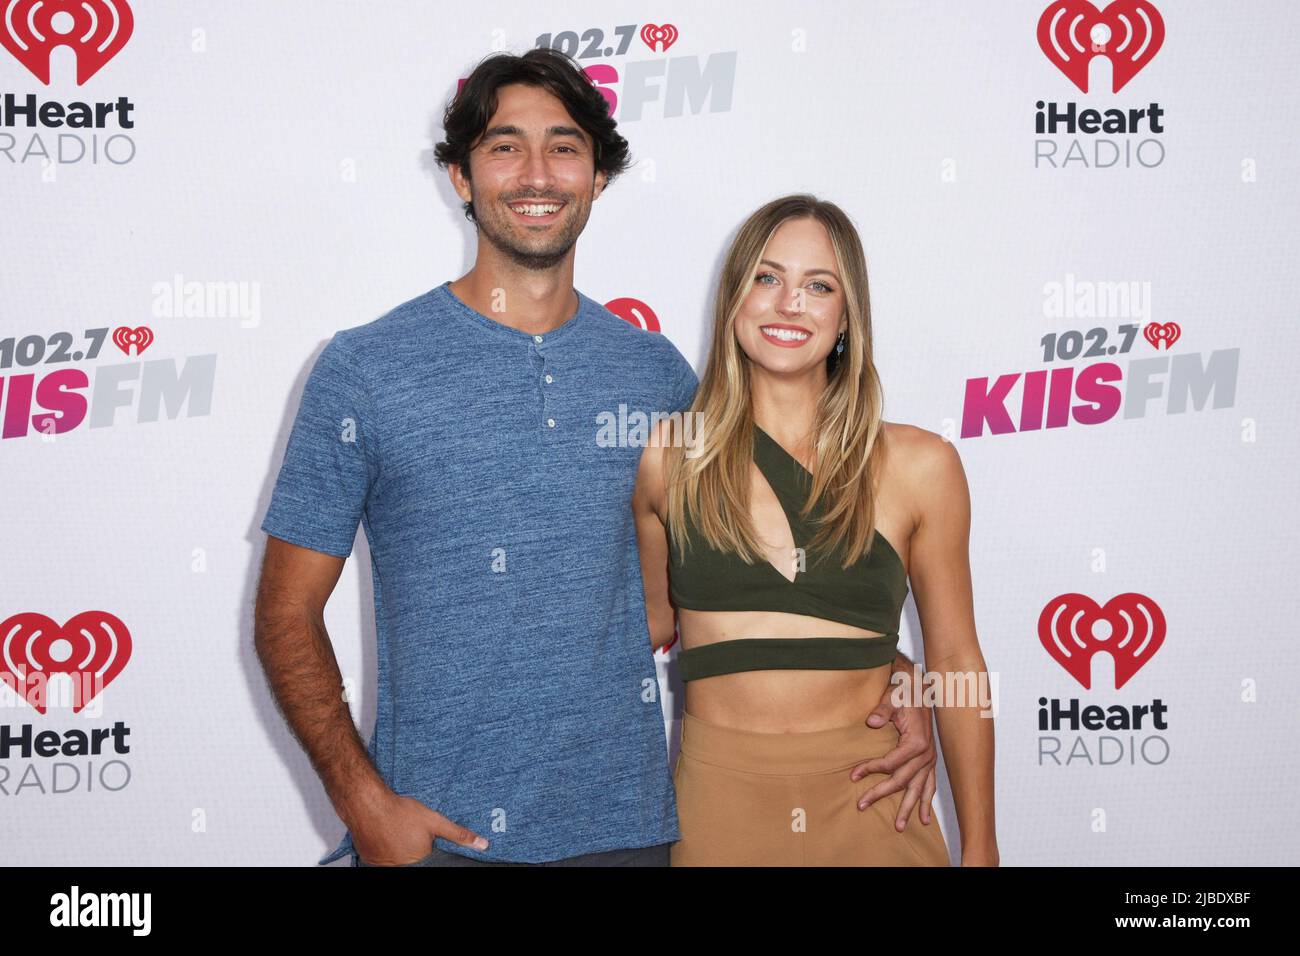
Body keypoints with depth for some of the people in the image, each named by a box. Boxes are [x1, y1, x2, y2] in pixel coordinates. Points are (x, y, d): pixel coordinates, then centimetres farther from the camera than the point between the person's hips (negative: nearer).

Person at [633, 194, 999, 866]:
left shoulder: (920, 466, -3)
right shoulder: (669, 456, -2)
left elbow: (955, 661, 3)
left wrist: (979, 847, 5)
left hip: (869, 802, 0)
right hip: (719, 805, 0)